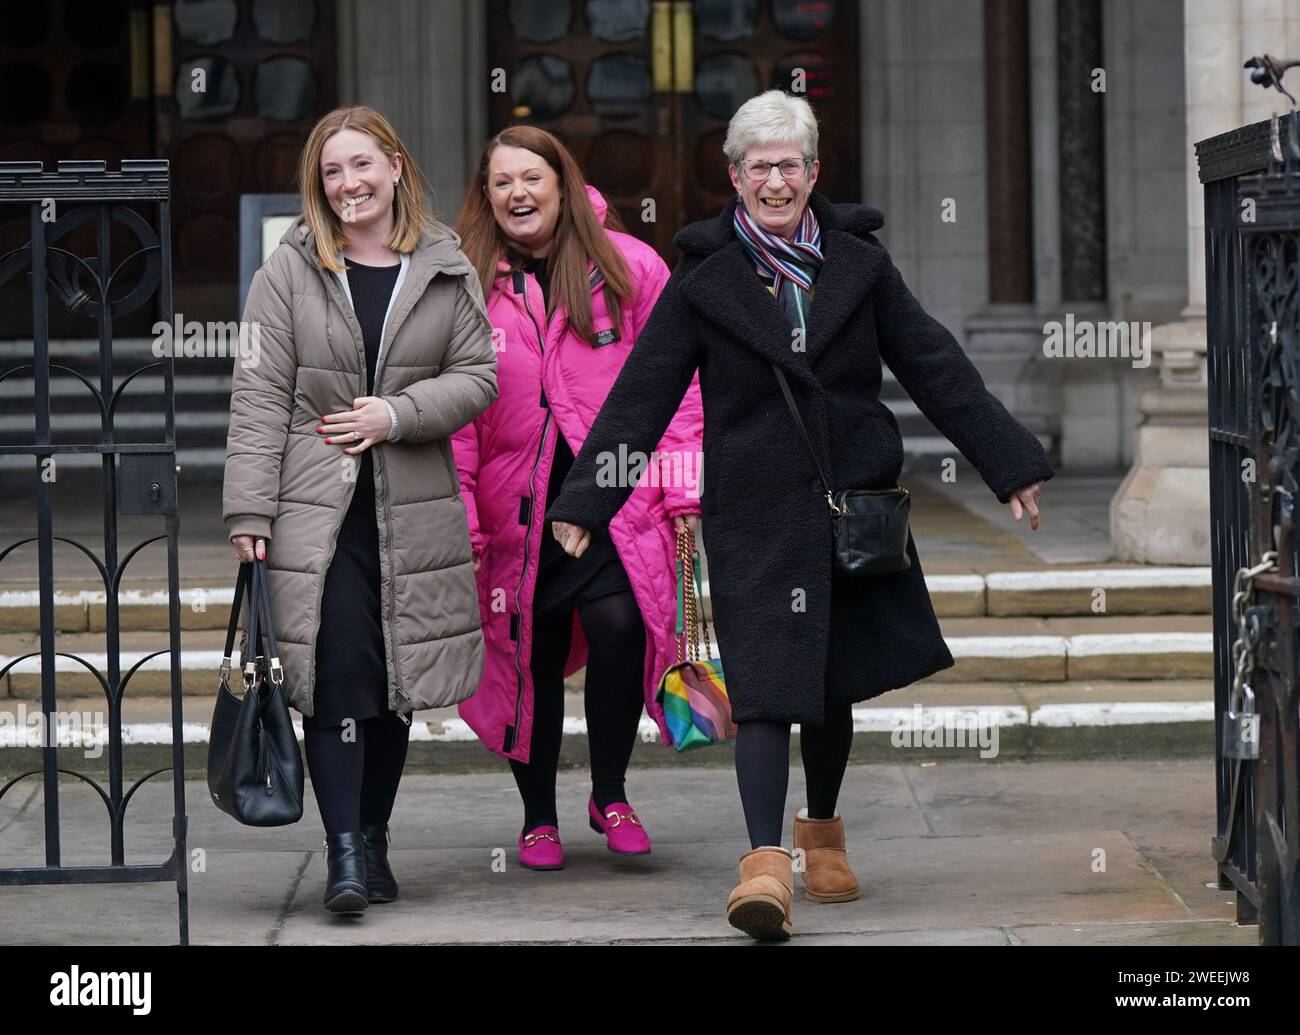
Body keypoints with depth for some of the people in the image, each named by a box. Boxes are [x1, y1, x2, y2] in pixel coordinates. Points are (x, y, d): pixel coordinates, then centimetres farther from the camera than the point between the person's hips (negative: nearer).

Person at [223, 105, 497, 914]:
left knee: (396, 677, 8)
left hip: (415, 510, 2)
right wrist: (250, 513, -7)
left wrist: (397, 415, -11)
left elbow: (478, 376, 5)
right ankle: (344, 851, -8)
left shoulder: (446, 270, 6)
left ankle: (374, 840, 20)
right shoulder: (290, 271, 1)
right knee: (337, 672, -11)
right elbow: (260, 396, -2)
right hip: (316, 507, -2)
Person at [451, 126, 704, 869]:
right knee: (531, 659, 6)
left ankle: (610, 794, 3)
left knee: (619, 625, -18)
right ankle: (539, 816, 24)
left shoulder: (629, 265, 4)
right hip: (518, 503, 1)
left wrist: (682, 487, 1)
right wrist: (461, 520, 0)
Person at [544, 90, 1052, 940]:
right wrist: (586, 504, -6)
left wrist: (1012, 465, 7)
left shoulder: (860, 266, 6)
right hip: (754, 512, -3)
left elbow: (938, 370, 9)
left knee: (832, 684, 14)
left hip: (853, 505, 3)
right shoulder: (702, 284, 0)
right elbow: (640, 397, 0)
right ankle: (766, 862, -18)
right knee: (766, 683, -12)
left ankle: (823, 832, 34)